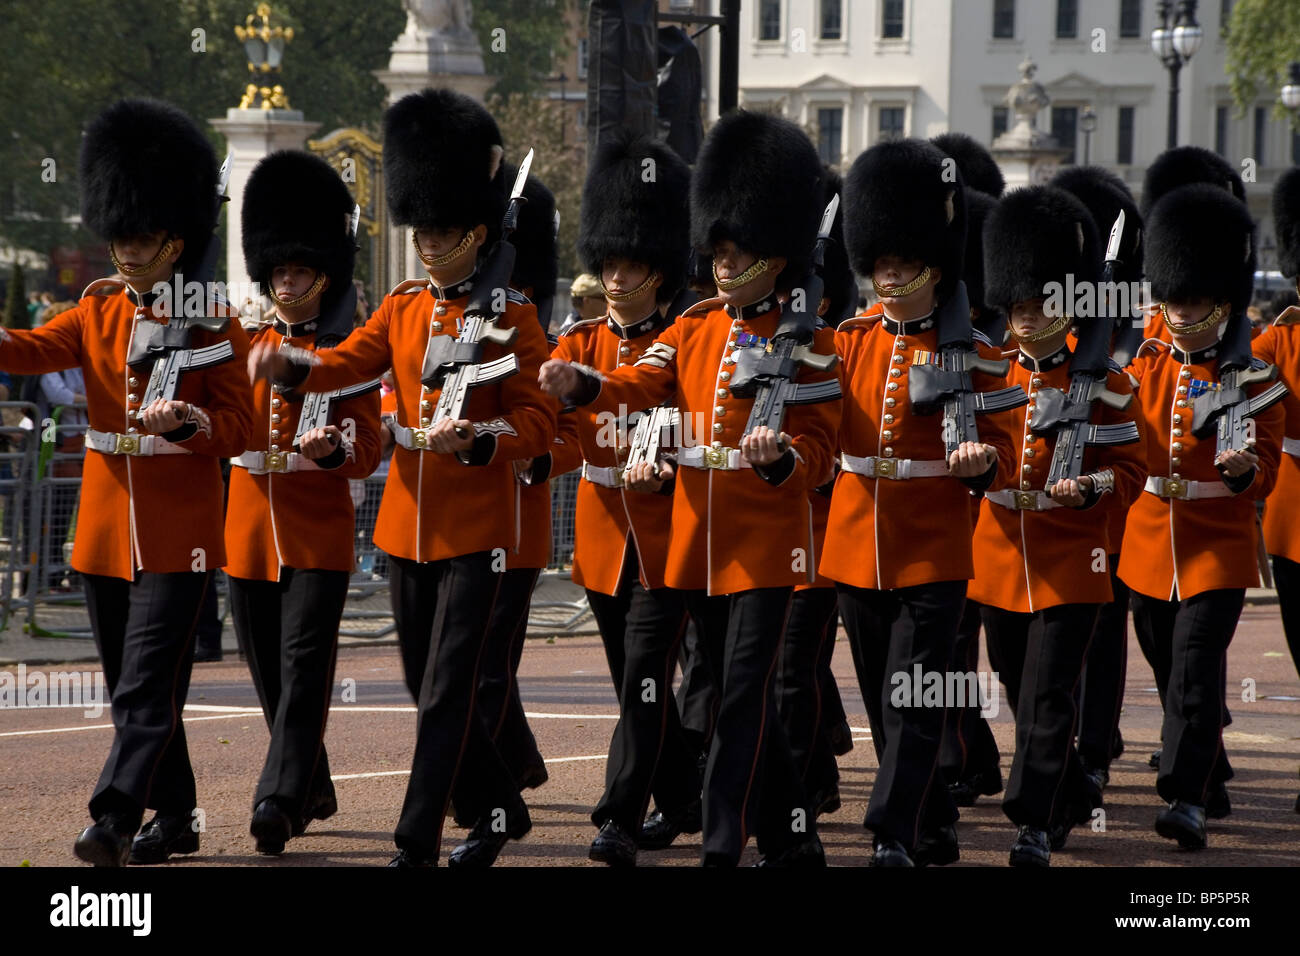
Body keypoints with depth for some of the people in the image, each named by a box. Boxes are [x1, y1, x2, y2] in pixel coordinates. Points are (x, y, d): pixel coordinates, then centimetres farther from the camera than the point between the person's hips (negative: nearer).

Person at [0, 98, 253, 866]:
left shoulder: (213, 325, -3)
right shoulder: (97, 314, 9)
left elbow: (240, 427, -4)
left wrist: (188, 419, -25)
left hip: (180, 531, -5)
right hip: (108, 524, 5)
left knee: (148, 685, -12)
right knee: (132, 684, 11)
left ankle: (115, 819, -18)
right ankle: (175, 818, 22)